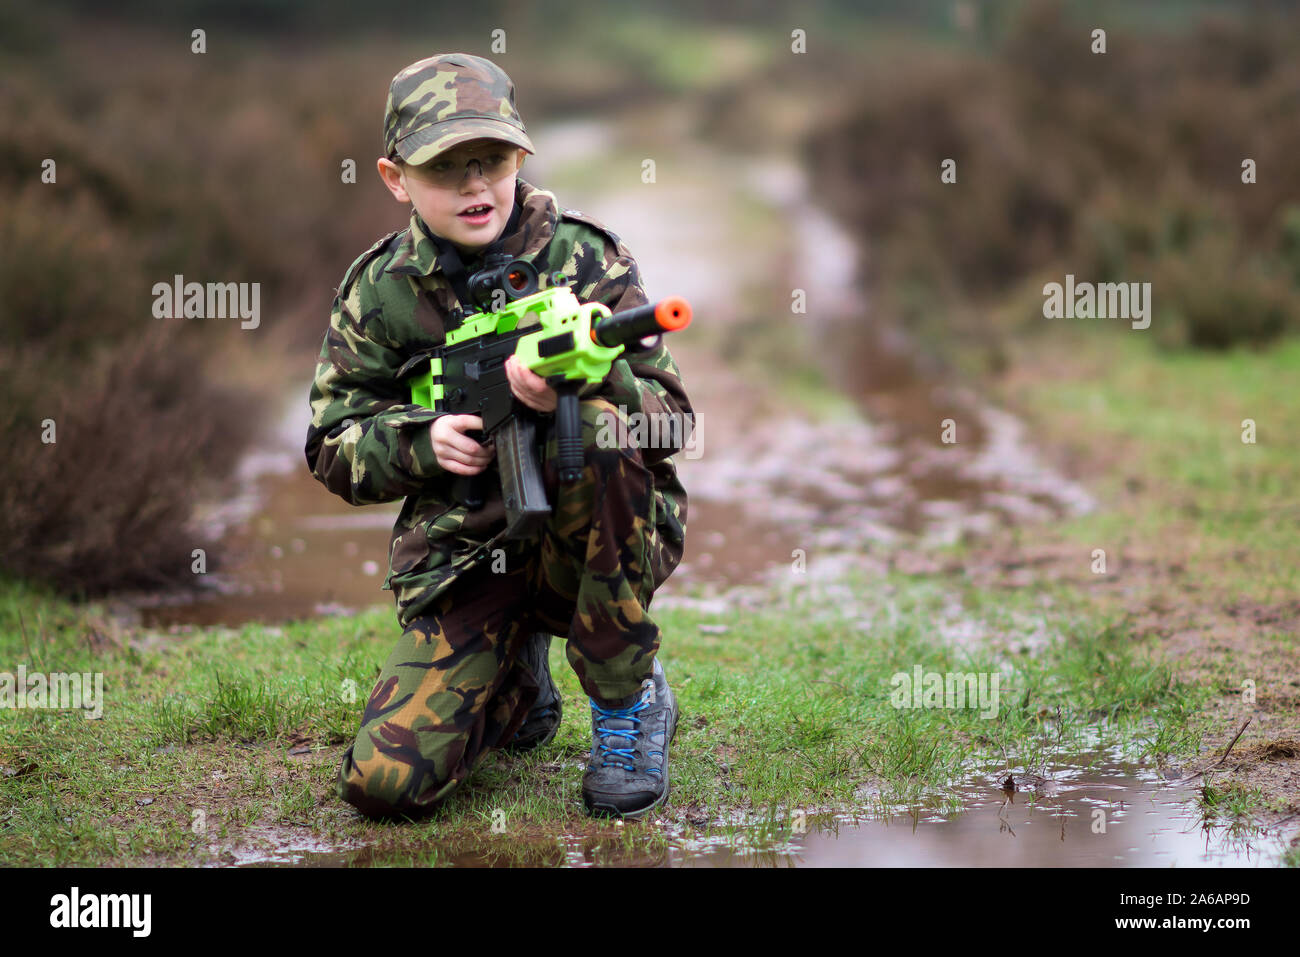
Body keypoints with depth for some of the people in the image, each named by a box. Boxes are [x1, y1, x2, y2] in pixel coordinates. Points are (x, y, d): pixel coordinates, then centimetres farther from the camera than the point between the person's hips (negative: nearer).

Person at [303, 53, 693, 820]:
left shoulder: (584, 258, -4)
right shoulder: (380, 291, 1)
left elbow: (675, 417, -10)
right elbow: (333, 452, 7)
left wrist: (583, 386, -32)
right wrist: (421, 443, -15)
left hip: (600, 544, -1)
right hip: (464, 557, 2)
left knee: (598, 431, -36)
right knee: (385, 783, -16)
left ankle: (631, 701, -15)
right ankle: (516, 673, 20)